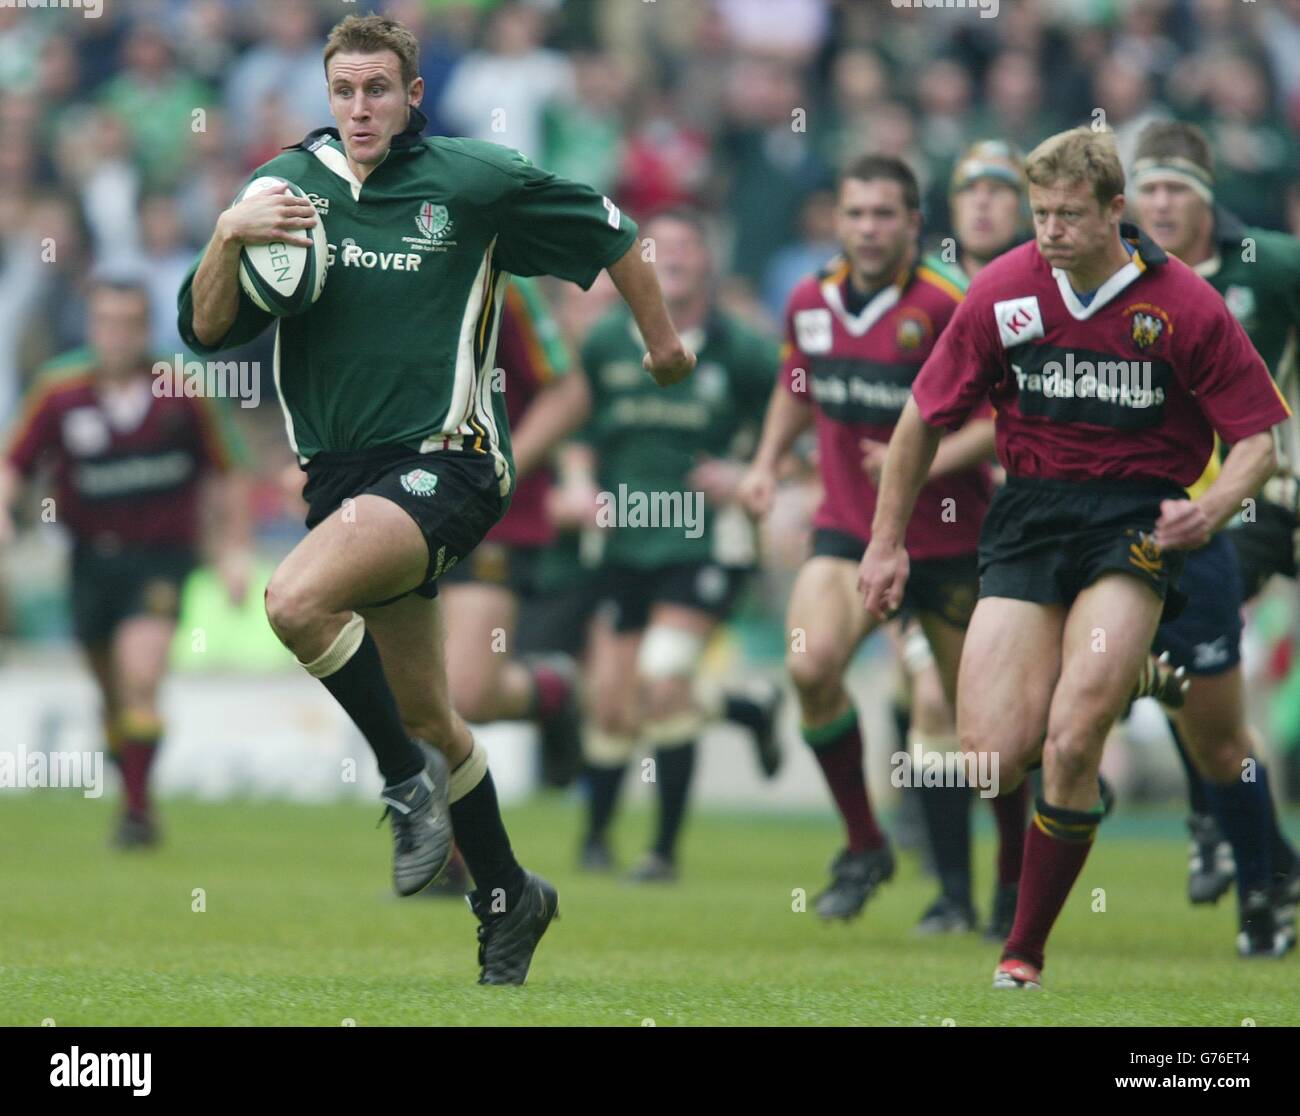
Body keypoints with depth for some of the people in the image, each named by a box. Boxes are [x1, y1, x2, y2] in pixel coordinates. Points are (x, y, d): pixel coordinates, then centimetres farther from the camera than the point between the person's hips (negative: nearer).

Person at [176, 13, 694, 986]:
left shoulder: (475, 179, -6)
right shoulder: (291, 185, 4)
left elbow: (608, 233, 8)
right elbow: (205, 331, 1)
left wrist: (662, 338, 18)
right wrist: (228, 240, -17)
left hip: (444, 460, -5)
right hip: (343, 467, 5)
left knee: (298, 599, -30)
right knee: (424, 713, 13)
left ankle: (410, 776, -10)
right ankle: (507, 898, 30)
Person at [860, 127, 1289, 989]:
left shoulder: (1185, 305, -7)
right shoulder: (1001, 294, 0)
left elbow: (1257, 439, 0)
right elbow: (924, 421, 12)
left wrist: (1212, 509, -20)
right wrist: (887, 544, 14)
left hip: (1139, 513, -2)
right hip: (1030, 507, 3)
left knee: (1072, 744, -21)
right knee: (991, 754, -12)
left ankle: (1024, 951, -9)